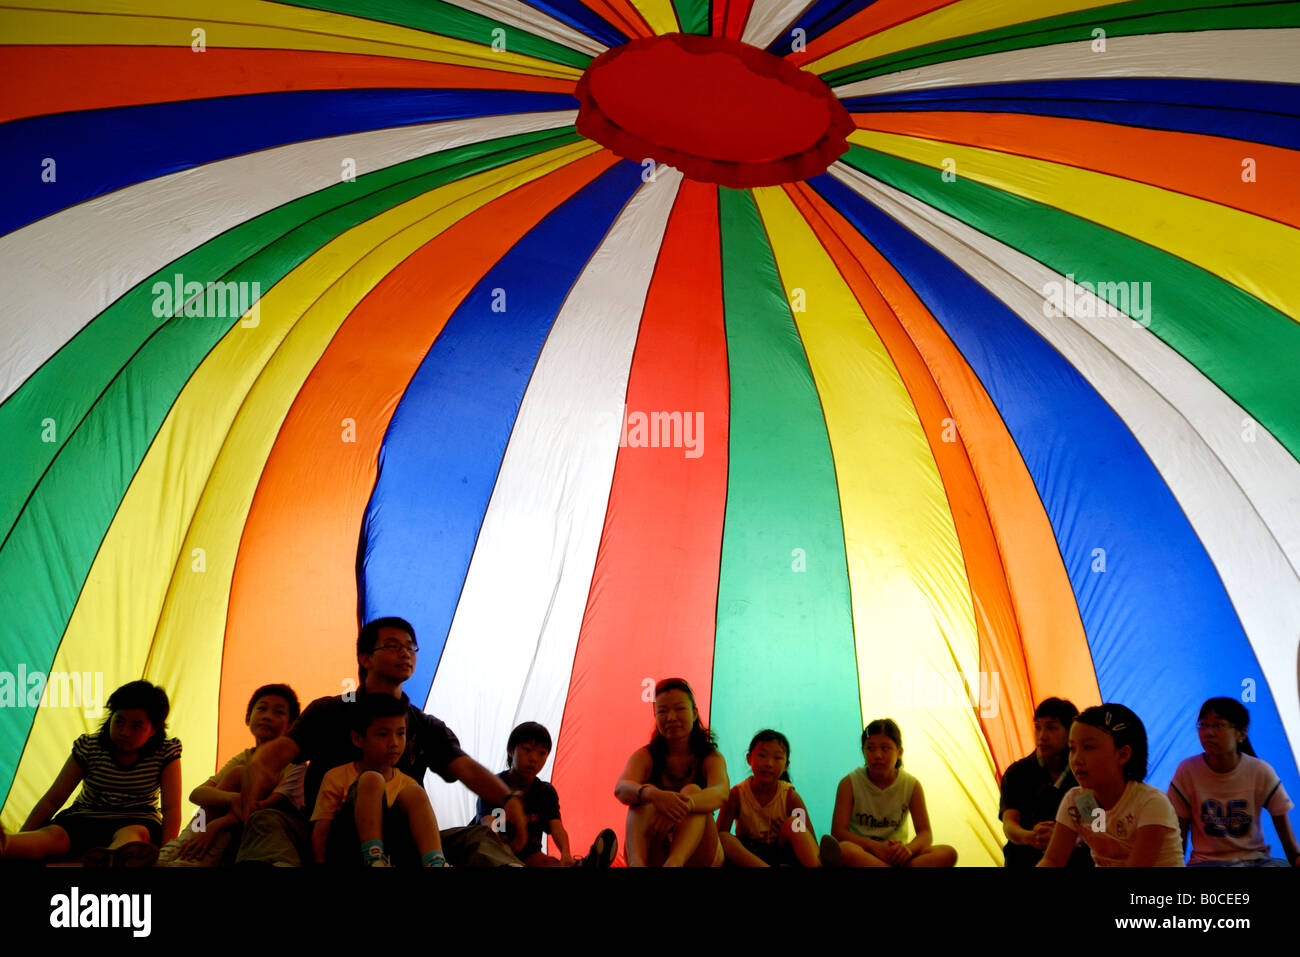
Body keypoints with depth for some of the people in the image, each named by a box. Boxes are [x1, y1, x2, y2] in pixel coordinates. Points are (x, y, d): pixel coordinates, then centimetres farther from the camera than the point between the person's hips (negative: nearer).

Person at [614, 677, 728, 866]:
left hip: (697, 858, -1)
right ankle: (636, 863, -56)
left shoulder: (711, 758, 4)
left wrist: (684, 804, -46)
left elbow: (720, 793, -21)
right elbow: (621, 789, -18)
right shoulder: (645, 757, 7)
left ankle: (674, 863, -57)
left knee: (693, 790, -25)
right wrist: (653, 794, -44)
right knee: (644, 796, -23)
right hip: (653, 857, 1)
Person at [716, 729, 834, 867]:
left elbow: (810, 840, -12)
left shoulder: (790, 797, -5)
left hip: (784, 857, 1)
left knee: (793, 823, -24)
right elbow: (720, 834, -12)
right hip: (747, 857, 0)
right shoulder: (737, 794, -6)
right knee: (724, 839, -30)